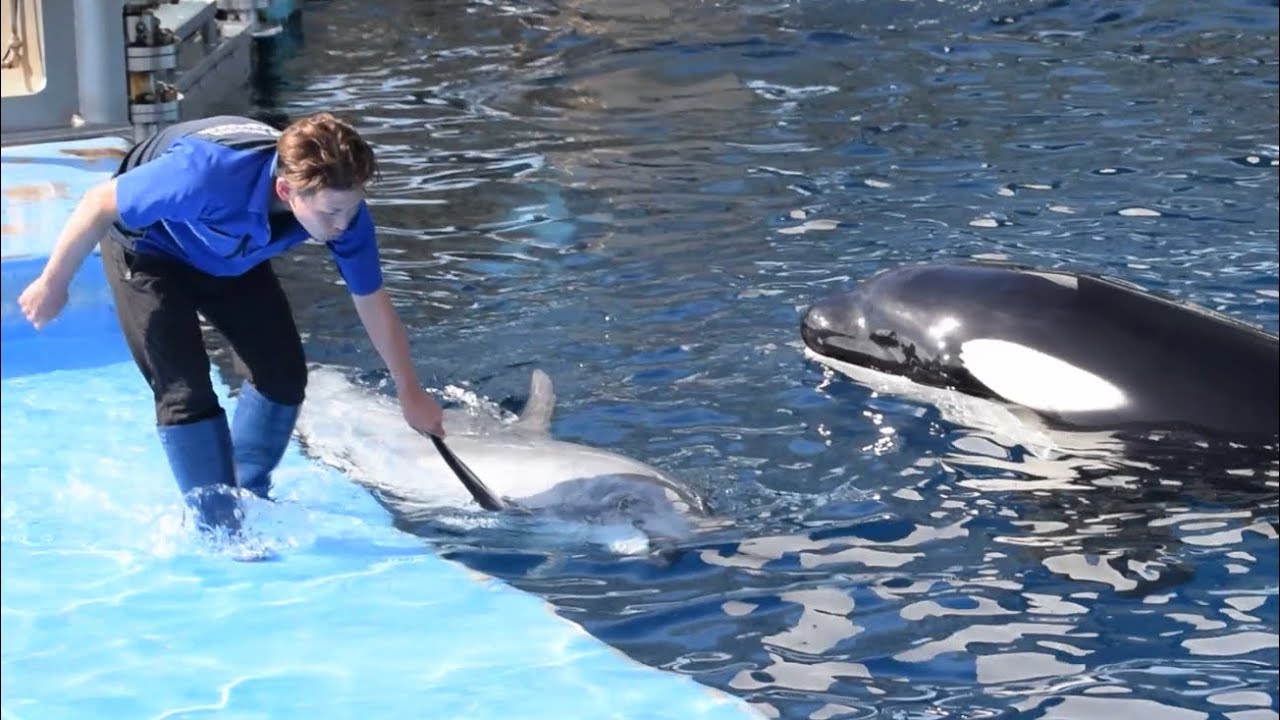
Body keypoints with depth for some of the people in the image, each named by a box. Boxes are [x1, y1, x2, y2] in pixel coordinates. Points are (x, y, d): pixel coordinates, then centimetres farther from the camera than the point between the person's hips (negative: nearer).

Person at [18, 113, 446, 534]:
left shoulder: (341, 203, -29)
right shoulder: (209, 174, -46)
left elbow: (372, 301, -11)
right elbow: (100, 204, -30)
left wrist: (410, 392, -1)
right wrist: (53, 284, -18)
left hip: (233, 256, 5)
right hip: (149, 250, -5)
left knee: (282, 373, 0)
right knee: (185, 389, -15)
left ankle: (246, 499, 22)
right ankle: (221, 533, -2)